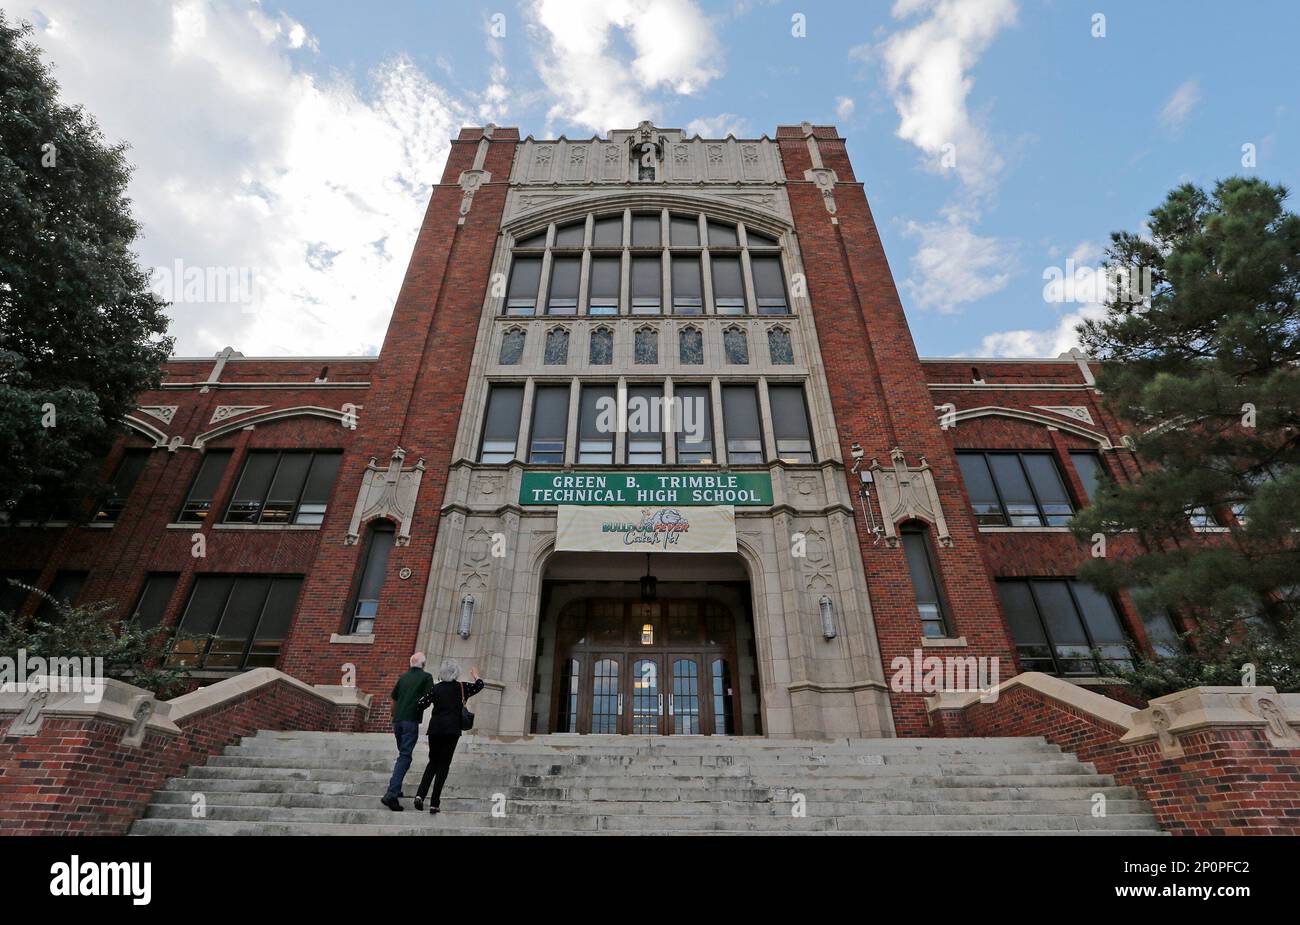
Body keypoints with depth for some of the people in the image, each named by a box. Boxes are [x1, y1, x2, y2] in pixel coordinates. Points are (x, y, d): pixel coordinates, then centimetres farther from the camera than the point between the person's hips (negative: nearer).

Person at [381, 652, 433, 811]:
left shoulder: (403, 677, 16)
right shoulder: (426, 677, 0)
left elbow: (393, 700, 21)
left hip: (398, 720, 6)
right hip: (411, 721, -6)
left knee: (403, 754, 22)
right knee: (405, 757, -7)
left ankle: (395, 789, 24)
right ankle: (391, 794, -17)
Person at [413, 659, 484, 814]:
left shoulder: (435, 688, 5)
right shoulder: (461, 687, 2)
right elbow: (479, 685, 12)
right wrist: (475, 675, 30)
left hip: (435, 728, 2)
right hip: (452, 730, -2)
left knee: (433, 763, 18)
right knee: (443, 765, 5)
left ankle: (420, 794, 1)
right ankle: (434, 803, 1)